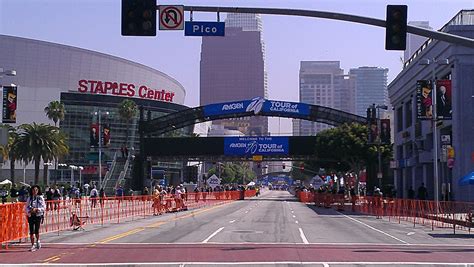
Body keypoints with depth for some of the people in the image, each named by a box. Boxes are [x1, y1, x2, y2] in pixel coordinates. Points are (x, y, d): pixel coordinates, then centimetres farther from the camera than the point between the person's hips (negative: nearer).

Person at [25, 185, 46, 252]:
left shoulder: (40, 198, 2)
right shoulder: (29, 198, 10)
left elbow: (43, 207, -2)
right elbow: (26, 207, 9)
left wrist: (36, 209, -15)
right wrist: (29, 211, -10)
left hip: (38, 215, -2)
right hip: (31, 216, 3)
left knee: (36, 230, -7)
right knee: (31, 231, -1)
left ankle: (38, 241, 22)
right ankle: (33, 245, 7)